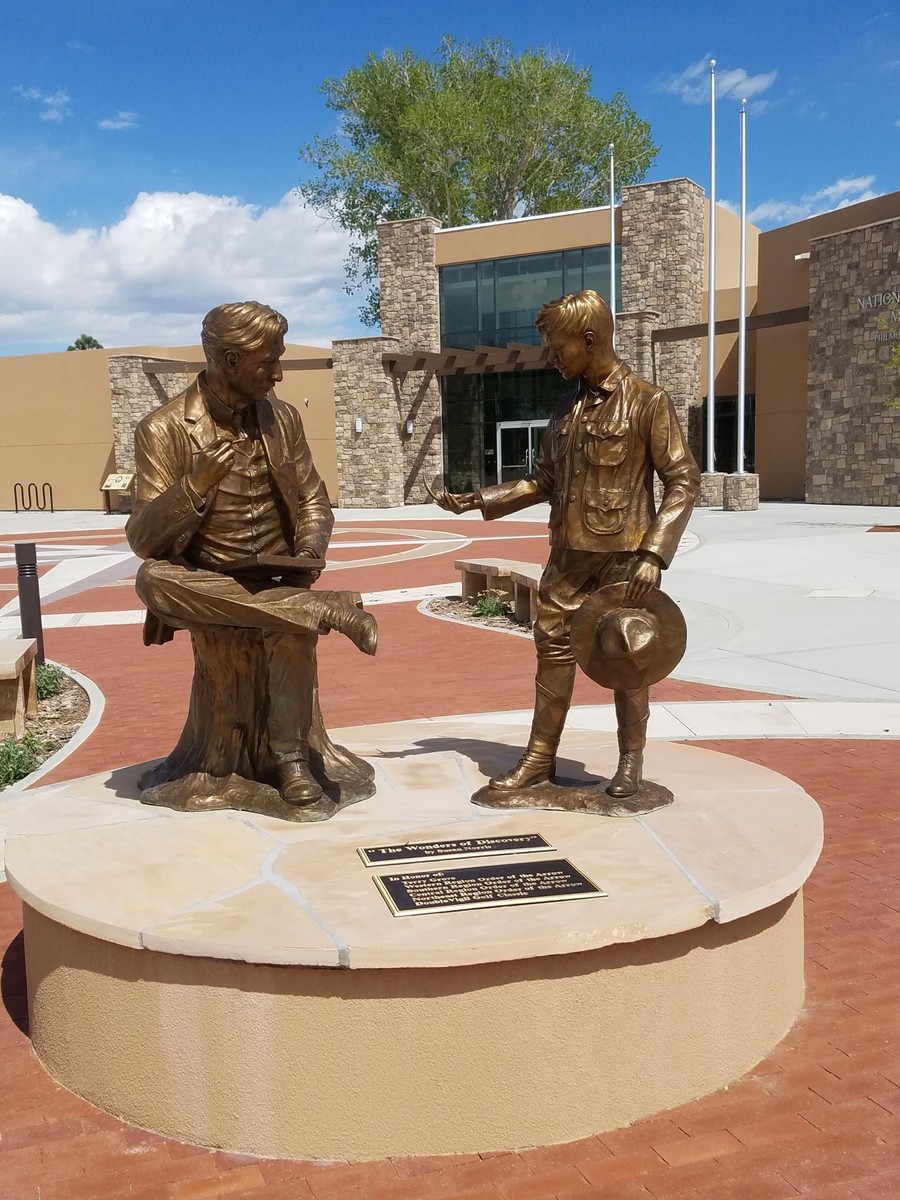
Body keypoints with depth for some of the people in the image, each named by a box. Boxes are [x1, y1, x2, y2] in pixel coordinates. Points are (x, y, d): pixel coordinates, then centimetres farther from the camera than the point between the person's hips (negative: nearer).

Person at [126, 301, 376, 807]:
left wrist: (308, 556, -12)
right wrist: (194, 485, -31)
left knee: (295, 624, -33)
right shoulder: (164, 429, -9)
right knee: (151, 578, -34)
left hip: (277, 579, 1)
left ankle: (292, 756, -17)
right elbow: (143, 540, -14)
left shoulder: (284, 418, 3)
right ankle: (327, 608, -31)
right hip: (205, 584, -1)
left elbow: (314, 502, 9)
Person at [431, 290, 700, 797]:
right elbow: (546, 481, 15)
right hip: (567, 554, 6)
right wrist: (479, 500, 7)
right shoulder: (567, 406, 10)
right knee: (553, 647, 9)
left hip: (623, 555, -6)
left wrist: (655, 552, -19)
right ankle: (541, 756, 20)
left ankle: (631, 761, 22)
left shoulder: (648, 401, -9)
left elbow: (683, 480, -10)